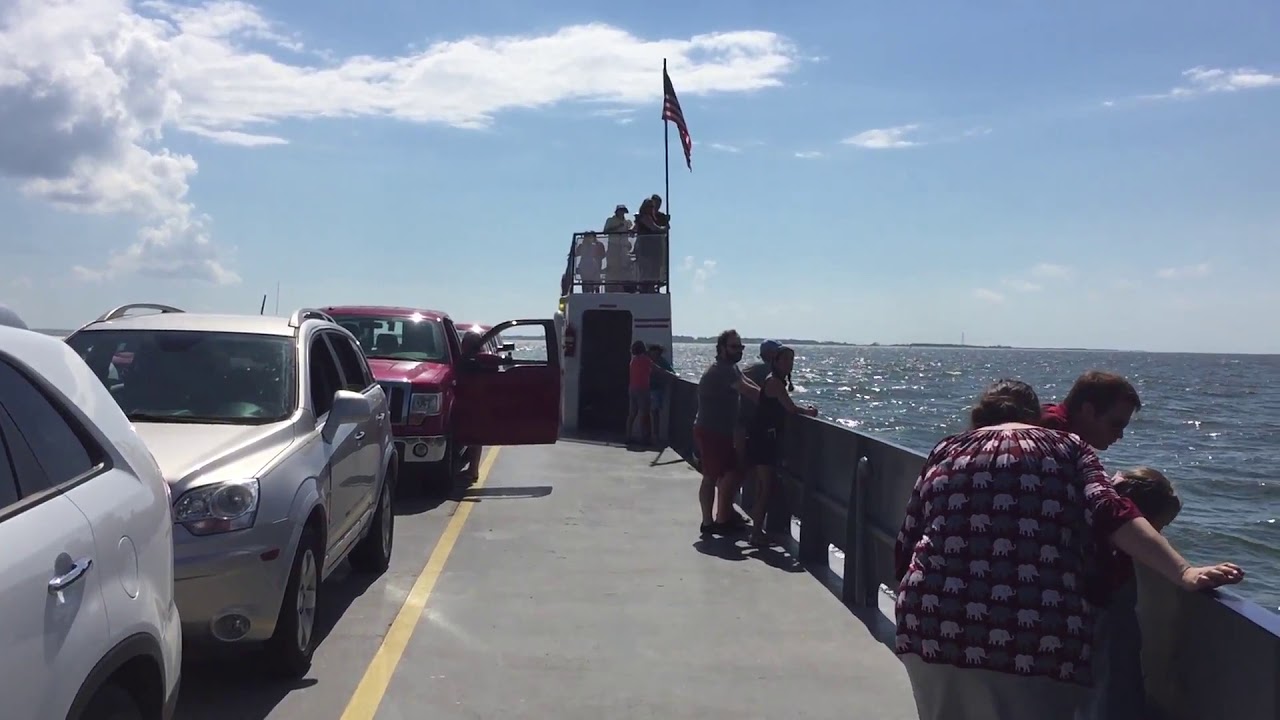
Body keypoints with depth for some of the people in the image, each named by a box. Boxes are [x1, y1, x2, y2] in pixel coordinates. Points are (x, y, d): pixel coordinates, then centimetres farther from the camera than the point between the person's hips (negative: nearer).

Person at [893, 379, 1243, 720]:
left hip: (936, 630, 3)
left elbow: (904, 550, 15)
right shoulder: (1066, 447, 14)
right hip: (1032, 641, -2)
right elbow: (1111, 515, -4)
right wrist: (1185, 573, -8)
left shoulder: (946, 452, 19)